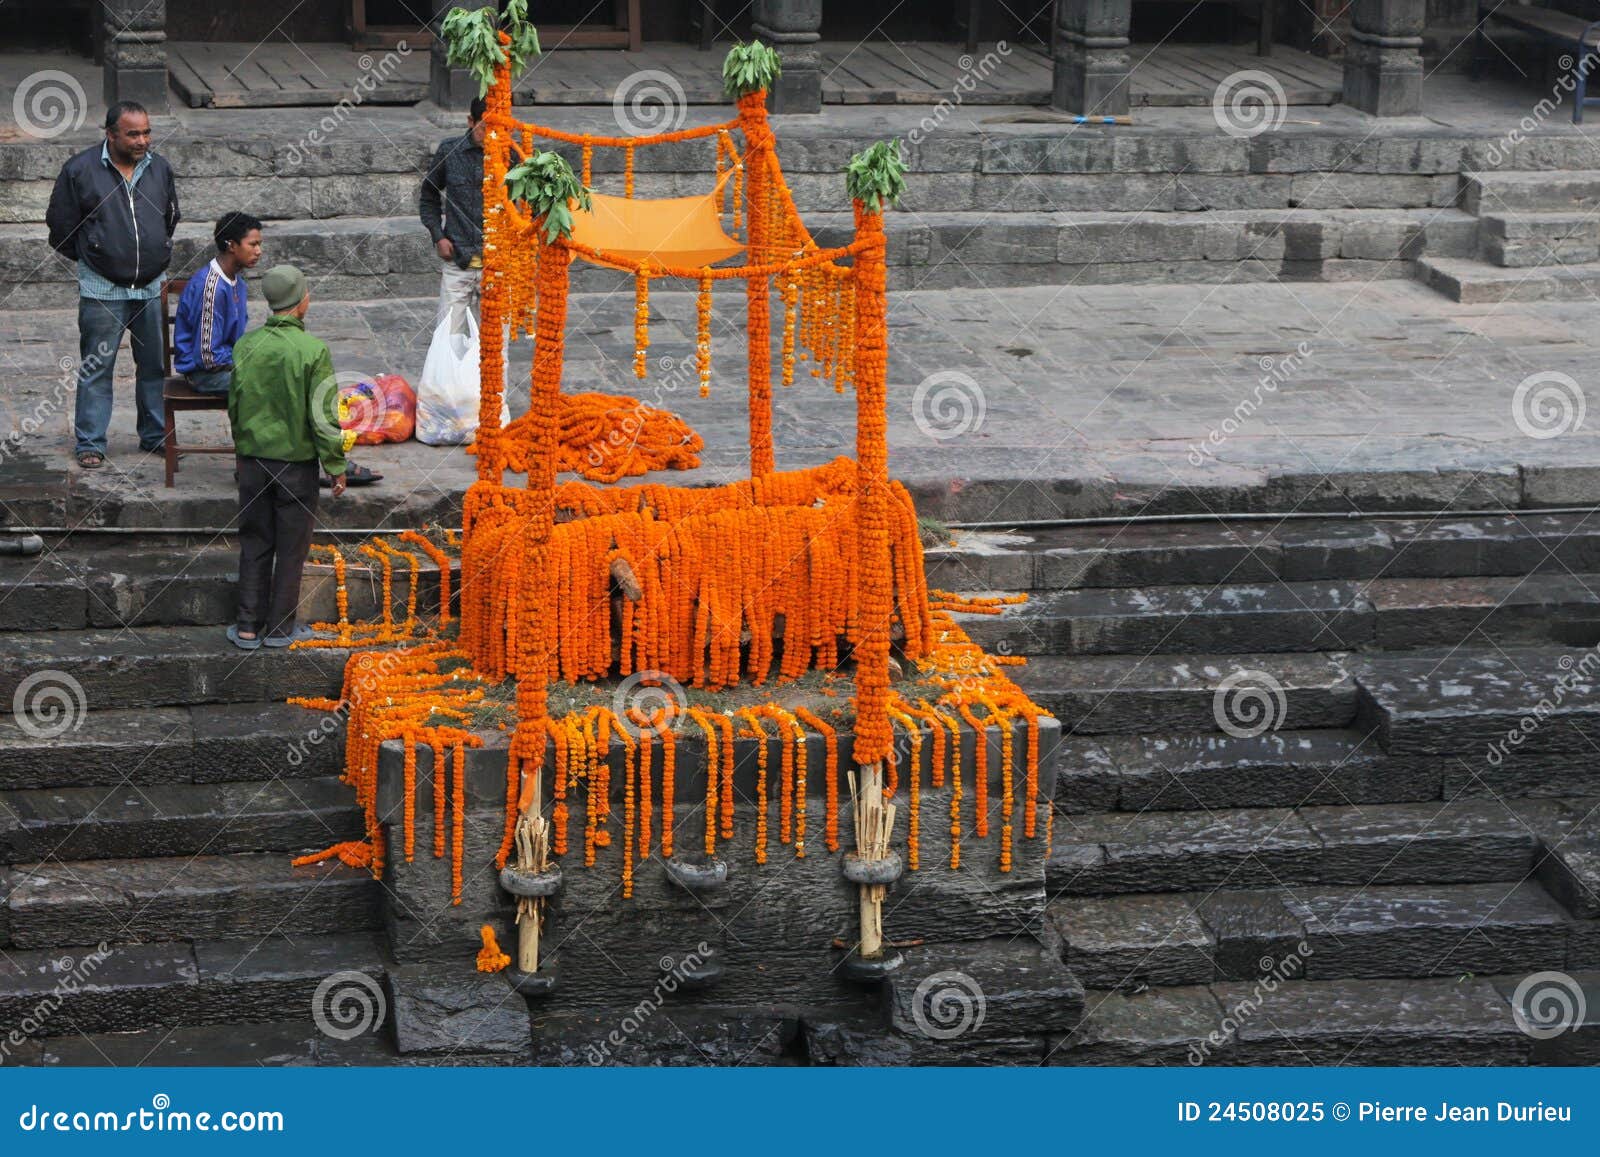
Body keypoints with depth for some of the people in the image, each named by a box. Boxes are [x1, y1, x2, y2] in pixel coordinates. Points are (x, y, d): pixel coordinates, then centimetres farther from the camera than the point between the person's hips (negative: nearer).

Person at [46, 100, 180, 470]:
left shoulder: (159, 168, 4)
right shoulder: (80, 170, -8)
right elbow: (60, 225, 1)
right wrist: (90, 258, 7)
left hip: (152, 287, 4)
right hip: (102, 290, -4)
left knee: (155, 365, 9)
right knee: (96, 368, 0)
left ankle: (156, 437, 21)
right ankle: (90, 445, 6)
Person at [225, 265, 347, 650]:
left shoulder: (246, 346, -3)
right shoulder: (312, 351, -16)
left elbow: (234, 405, 7)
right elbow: (323, 416, -14)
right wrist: (336, 466, -4)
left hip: (252, 458, 4)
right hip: (296, 461, -4)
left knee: (254, 543, 13)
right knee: (291, 546, 9)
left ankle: (248, 626, 16)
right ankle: (281, 627, 15)